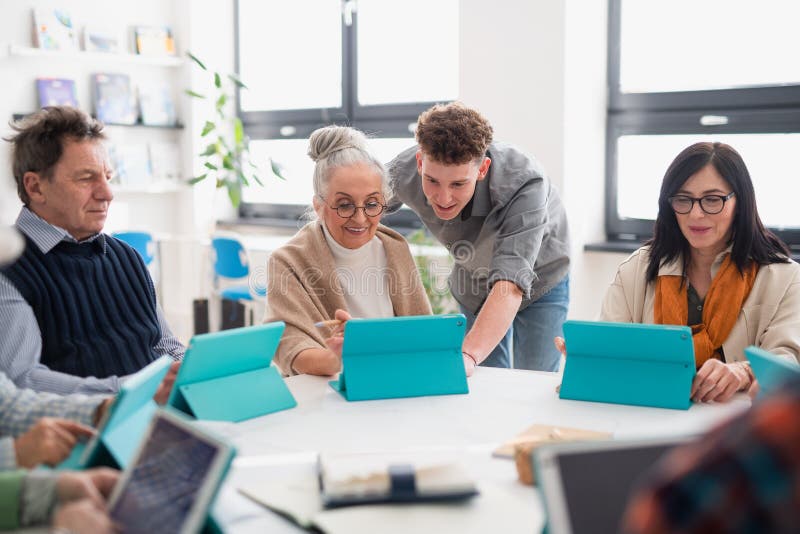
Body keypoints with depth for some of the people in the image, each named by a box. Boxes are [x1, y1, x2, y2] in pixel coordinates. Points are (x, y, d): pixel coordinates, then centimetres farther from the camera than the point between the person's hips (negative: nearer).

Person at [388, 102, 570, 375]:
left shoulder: (525, 183, -41)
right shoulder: (402, 173, -29)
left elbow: (512, 282, -49)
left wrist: (468, 355, -64)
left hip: (538, 282, -3)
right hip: (471, 280, 3)